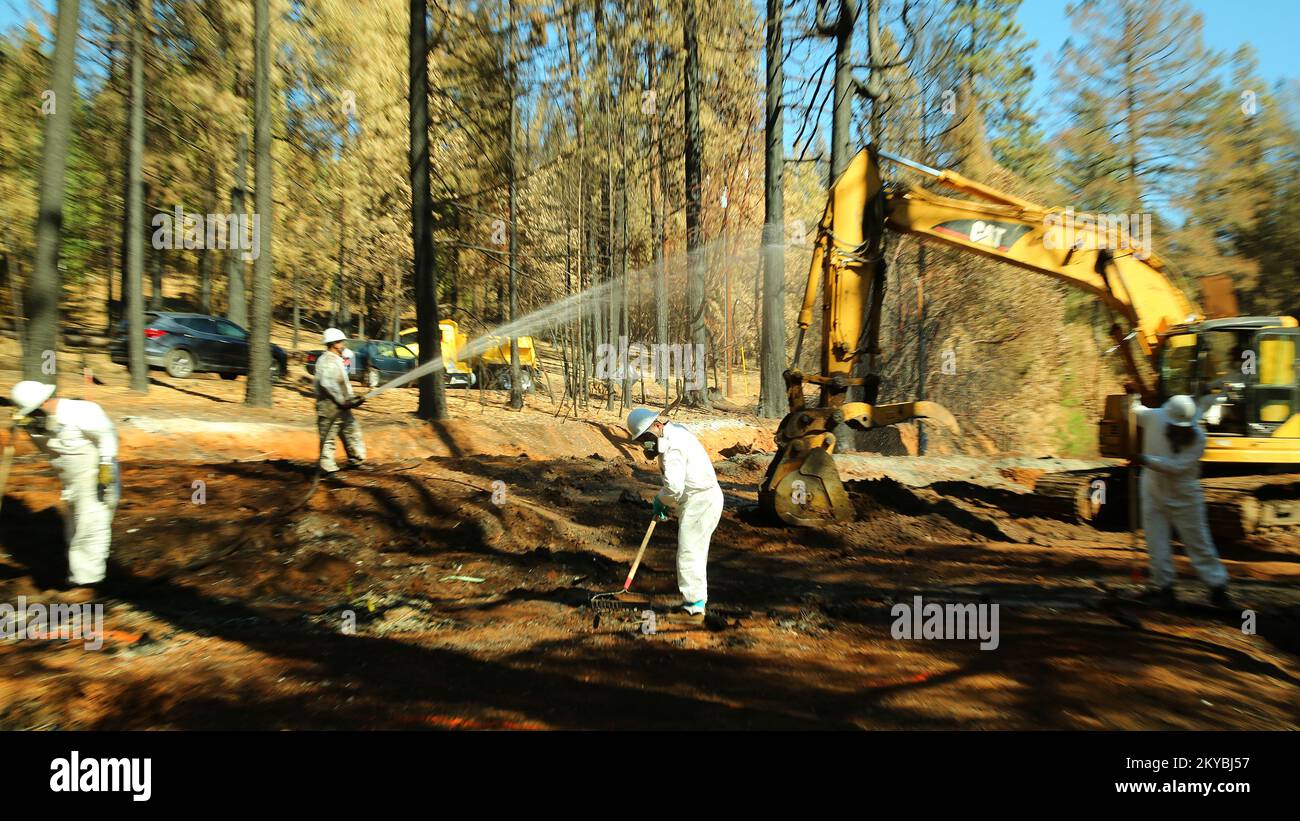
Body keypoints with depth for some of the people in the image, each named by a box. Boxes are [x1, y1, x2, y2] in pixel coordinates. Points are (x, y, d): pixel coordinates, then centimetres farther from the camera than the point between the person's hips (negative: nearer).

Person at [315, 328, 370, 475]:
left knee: (352, 431, 16)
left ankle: (357, 460, 28)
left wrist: (352, 398, 10)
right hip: (329, 406, -10)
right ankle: (328, 468, 4)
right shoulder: (326, 361, -16)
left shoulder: (338, 360, 15)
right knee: (328, 438, -2)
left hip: (342, 407, 10)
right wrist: (342, 401, -26)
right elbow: (327, 384, -27)